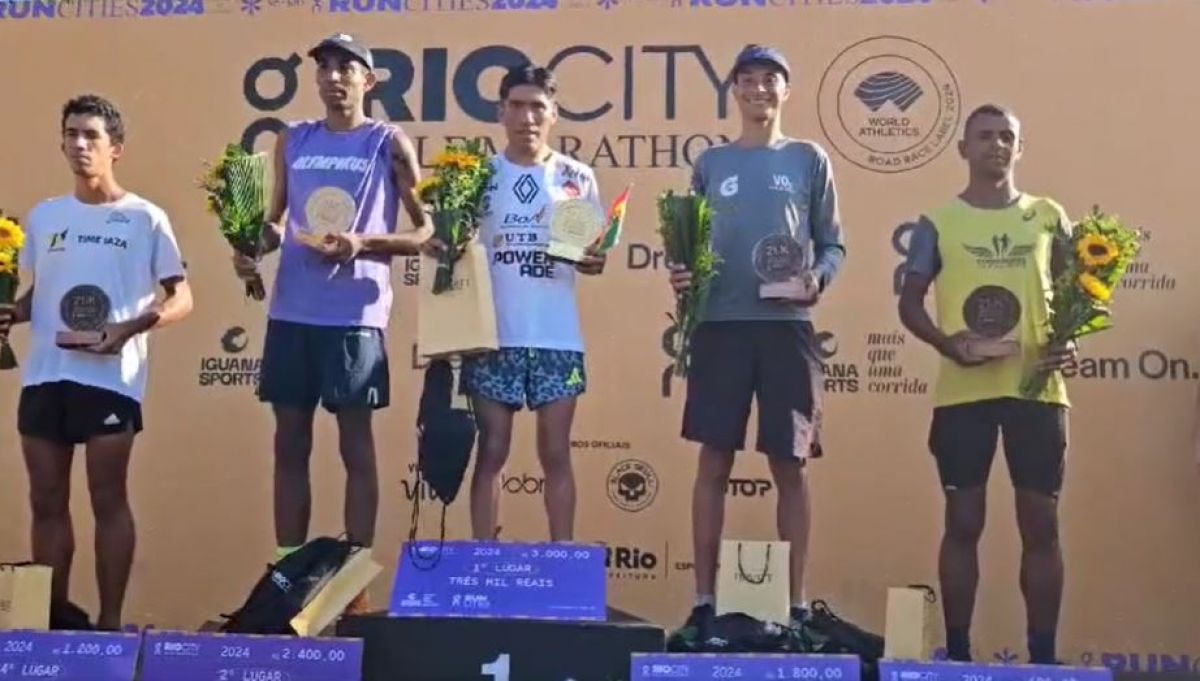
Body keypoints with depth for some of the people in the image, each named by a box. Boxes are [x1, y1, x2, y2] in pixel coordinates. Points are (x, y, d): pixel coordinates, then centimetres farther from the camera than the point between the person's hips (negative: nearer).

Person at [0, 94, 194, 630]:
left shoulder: (144, 218, 1)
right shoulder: (43, 216, 14)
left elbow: (181, 297, -1)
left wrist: (130, 328, -17)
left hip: (111, 377, -5)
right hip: (44, 375, 5)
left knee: (108, 500, -1)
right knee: (46, 501, 8)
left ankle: (109, 622, 6)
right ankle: (54, 615, 20)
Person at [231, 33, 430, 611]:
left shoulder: (390, 144, 1)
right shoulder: (292, 141, 14)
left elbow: (429, 230, 0)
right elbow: (276, 220, 20)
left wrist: (364, 244, -15)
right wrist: (254, 247, -2)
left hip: (355, 314, -4)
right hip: (291, 312, 5)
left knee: (356, 445, 0)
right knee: (290, 444, 8)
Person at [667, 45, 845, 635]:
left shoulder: (809, 160, 10)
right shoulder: (710, 163, 13)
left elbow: (833, 243, 8)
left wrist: (818, 279, -12)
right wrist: (681, 272, -8)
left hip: (787, 326, -1)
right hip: (720, 324, 1)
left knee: (789, 464, 2)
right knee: (714, 461, 1)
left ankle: (795, 602, 10)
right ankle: (703, 599, 9)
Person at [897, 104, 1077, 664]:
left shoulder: (1048, 216, 9)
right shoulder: (939, 222, 4)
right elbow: (909, 302, 4)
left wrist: (1070, 341, -7)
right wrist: (946, 343, -15)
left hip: (1037, 388, 1)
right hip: (963, 392, -1)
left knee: (1041, 522, 3)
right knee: (963, 522, 3)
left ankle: (1043, 654, 13)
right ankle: (957, 651, 13)